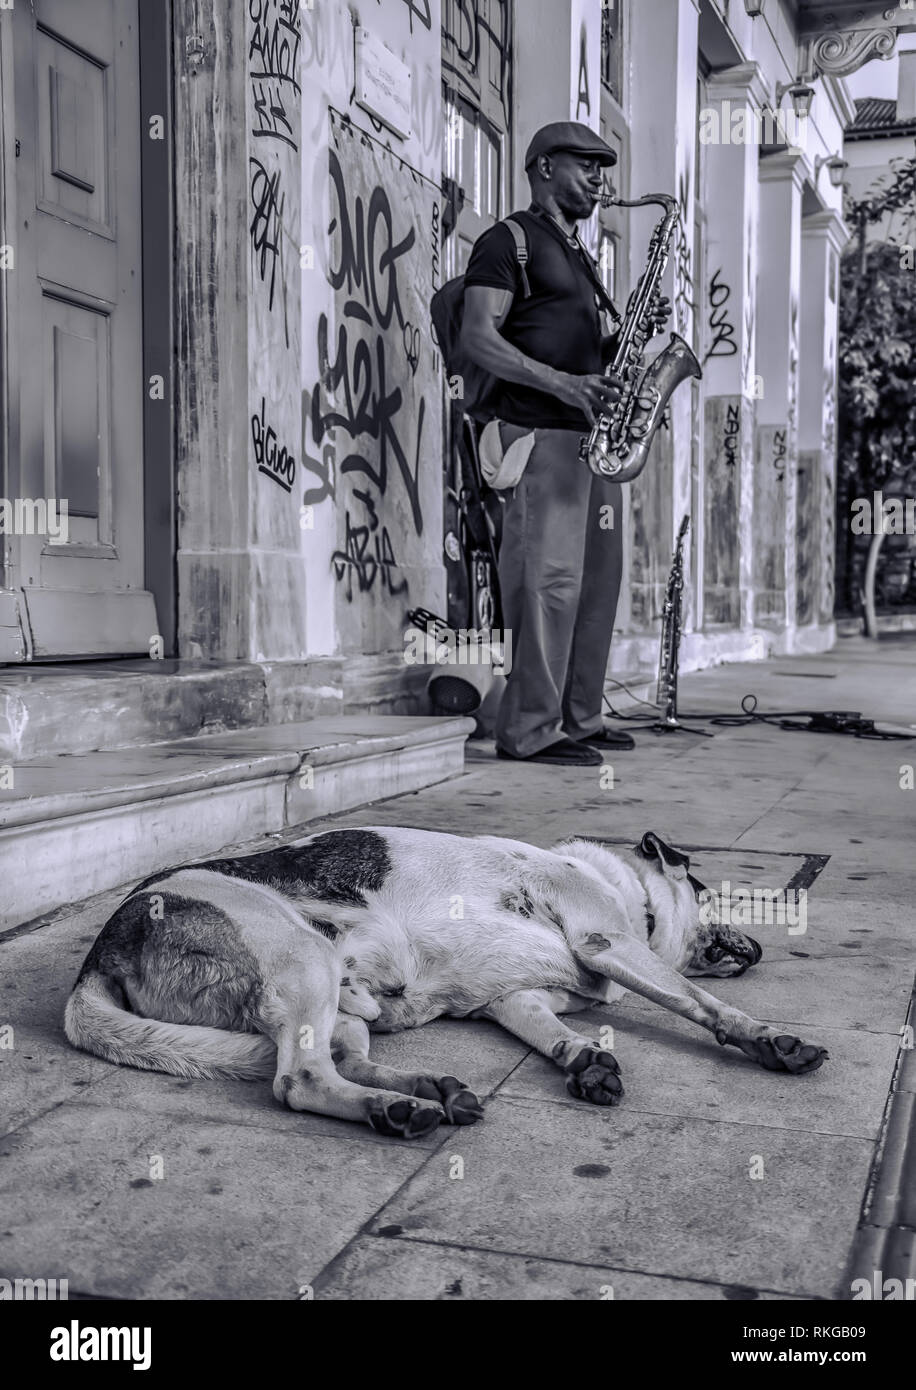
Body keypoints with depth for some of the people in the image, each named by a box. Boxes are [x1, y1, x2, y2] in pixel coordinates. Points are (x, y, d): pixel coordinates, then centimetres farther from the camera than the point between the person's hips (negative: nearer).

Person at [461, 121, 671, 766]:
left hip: (594, 433, 9)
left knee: (599, 580, 7)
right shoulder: (508, 241, 0)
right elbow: (478, 337, -12)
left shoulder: (580, 255, 26)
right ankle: (529, 731, -9)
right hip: (542, 433, -9)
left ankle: (580, 719, 15)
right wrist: (562, 384, -22)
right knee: (551, 579, -13)